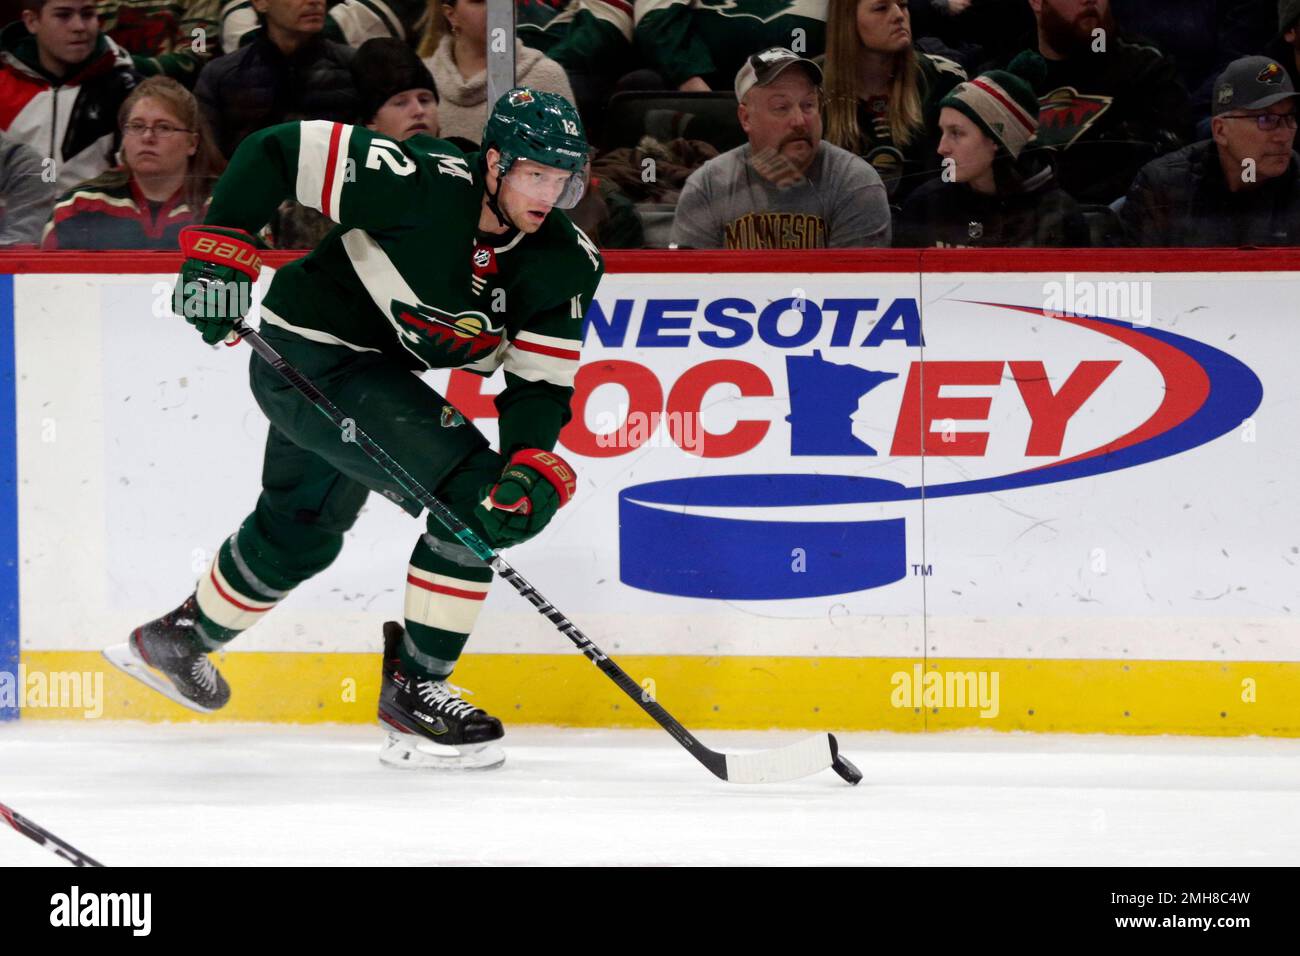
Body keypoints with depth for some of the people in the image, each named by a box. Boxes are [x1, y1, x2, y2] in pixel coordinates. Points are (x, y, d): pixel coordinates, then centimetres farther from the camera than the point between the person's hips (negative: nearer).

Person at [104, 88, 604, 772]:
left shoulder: (567, 266, -10)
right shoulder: (426, 184, -28)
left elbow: (542, 381, -10)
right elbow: (279, 151, -24)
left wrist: (535, 467, -28)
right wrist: (220, 249, -27)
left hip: (385, 368, 8)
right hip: (313, 356, -8)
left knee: (303, 534, 27)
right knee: (470, 489, -19)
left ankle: (175, 640, 52)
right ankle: (413, 687, -9)